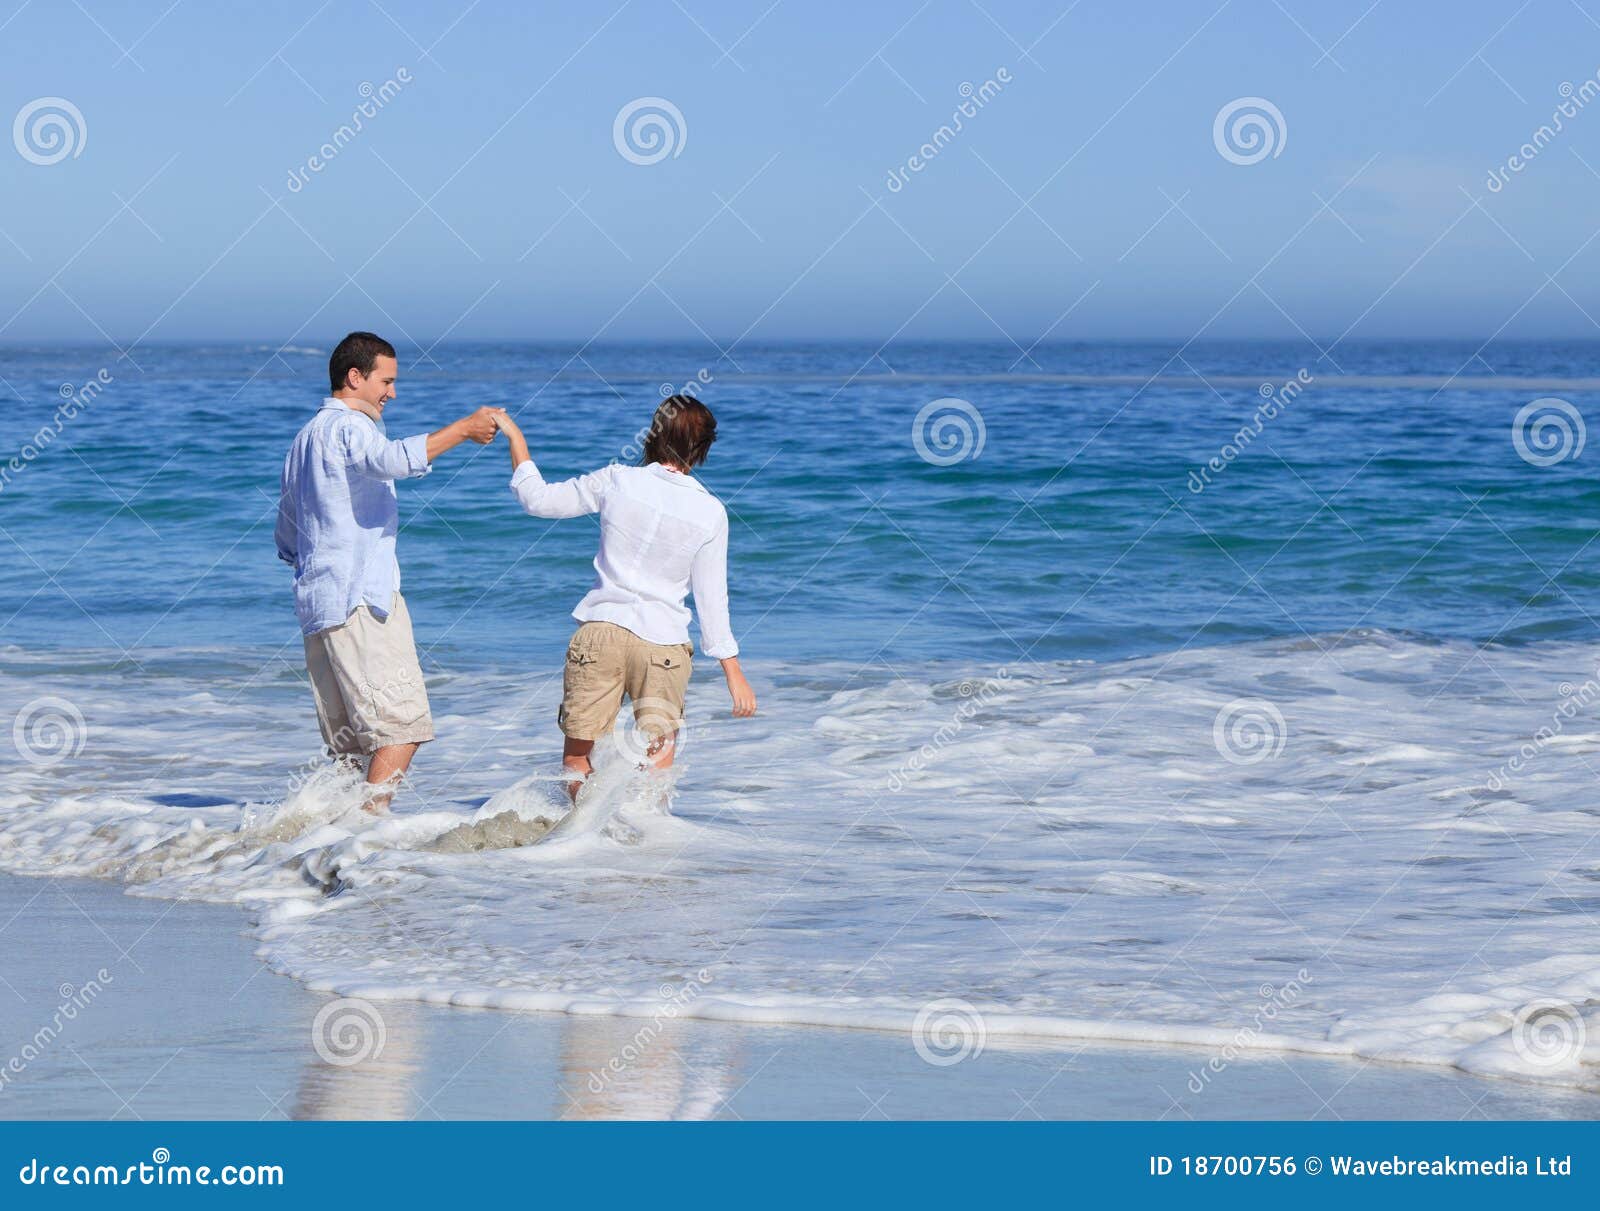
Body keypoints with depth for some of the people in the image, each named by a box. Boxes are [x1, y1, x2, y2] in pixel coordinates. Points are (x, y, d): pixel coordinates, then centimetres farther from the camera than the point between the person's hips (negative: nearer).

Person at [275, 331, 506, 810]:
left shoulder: (306, 437, 26)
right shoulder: (349, 426, -4)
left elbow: (287, 541, 31)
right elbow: (390, 460, -29)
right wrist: (463, 429, -27)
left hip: (315, 603, 10)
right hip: (361, 599, -10)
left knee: (348, 742, 8)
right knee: (404, 722, -13)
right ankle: (370, 817, -22)